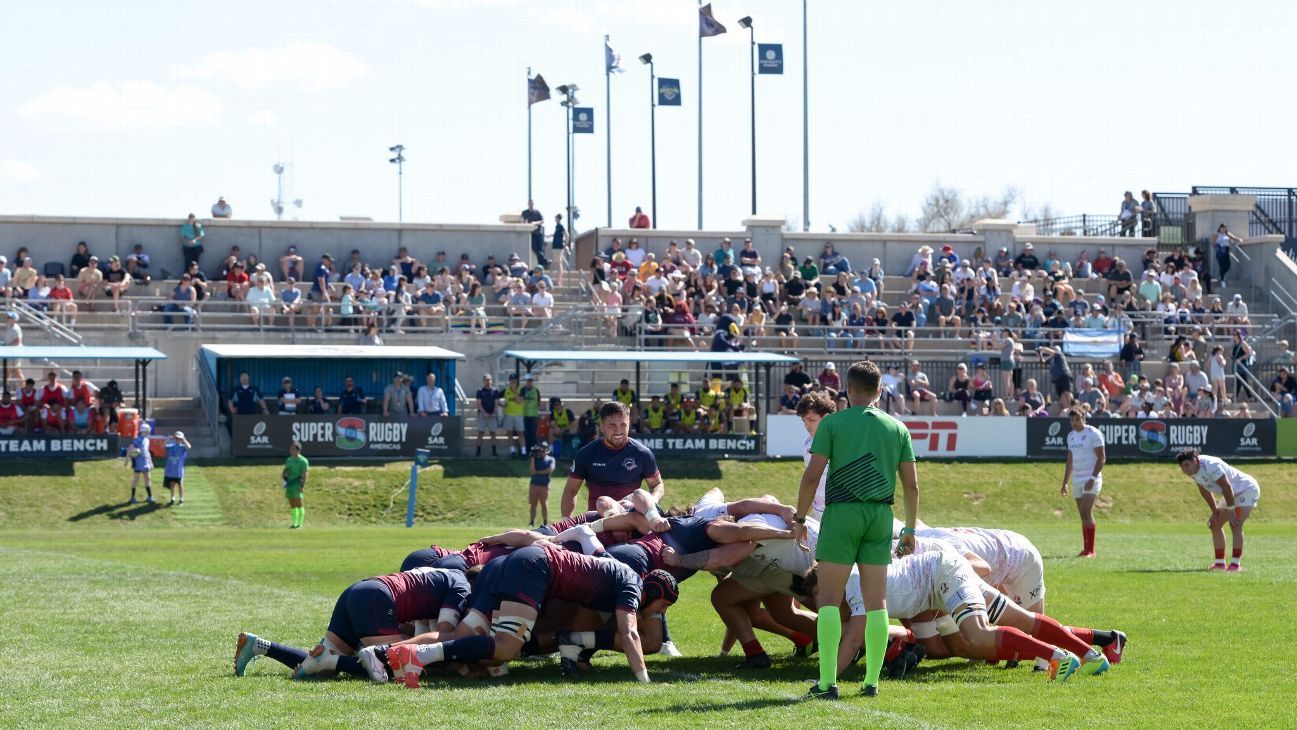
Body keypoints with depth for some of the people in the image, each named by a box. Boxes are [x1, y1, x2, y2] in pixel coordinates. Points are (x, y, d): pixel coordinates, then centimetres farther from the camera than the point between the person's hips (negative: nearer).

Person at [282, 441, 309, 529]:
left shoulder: (302, 461, -5)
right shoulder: (288, 460, 16)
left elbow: (304, 474, -9)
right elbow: (285, 470, 23)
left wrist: (303, 486, -17)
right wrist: (283, 475, -1)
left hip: (298, 485, -7)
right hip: (289, 485, 7)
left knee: (298, 503, -12)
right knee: (292, 505, 7)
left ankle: (299, 524, -11)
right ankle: (294, 523, 11)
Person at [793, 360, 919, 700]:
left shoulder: (833, 423, -1)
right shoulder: (897, 428, 9)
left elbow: (812, 475, -7)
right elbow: (912, 484, 8)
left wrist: (800, 519, 2)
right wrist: (910, 529, 16)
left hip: (841, 512, -3)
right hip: (881, 517, 3)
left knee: (829, 600, 0)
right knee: (877, 602, 7)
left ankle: (827, 681, -7)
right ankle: (872, 681, 5)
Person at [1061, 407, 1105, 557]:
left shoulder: (1093, 434, -6)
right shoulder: (1071, 436, 16)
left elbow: (1102, 458, -10)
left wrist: (1093, 478, -19)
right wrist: (1065, 483, 18)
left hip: (1091, 480, -7)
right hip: (1077, 480, 7)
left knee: (1086, 513, -16)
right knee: (1084, 516, 7)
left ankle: (1090, 550, -16)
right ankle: (1085, 549, 9)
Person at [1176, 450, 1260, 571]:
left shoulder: (1210, 465, -33)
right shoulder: (1193, 471, -5)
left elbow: (1226, 487, -31)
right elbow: (1205, 491, 9)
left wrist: (1230, 510, -24)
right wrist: (1215, 512, 9)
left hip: (1248, 489, -9)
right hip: (1232, 494, 9)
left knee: (1235, 525, -21)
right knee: (1215, 524, 6)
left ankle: (1235, 564, -20)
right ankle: (1220, 563, 12)